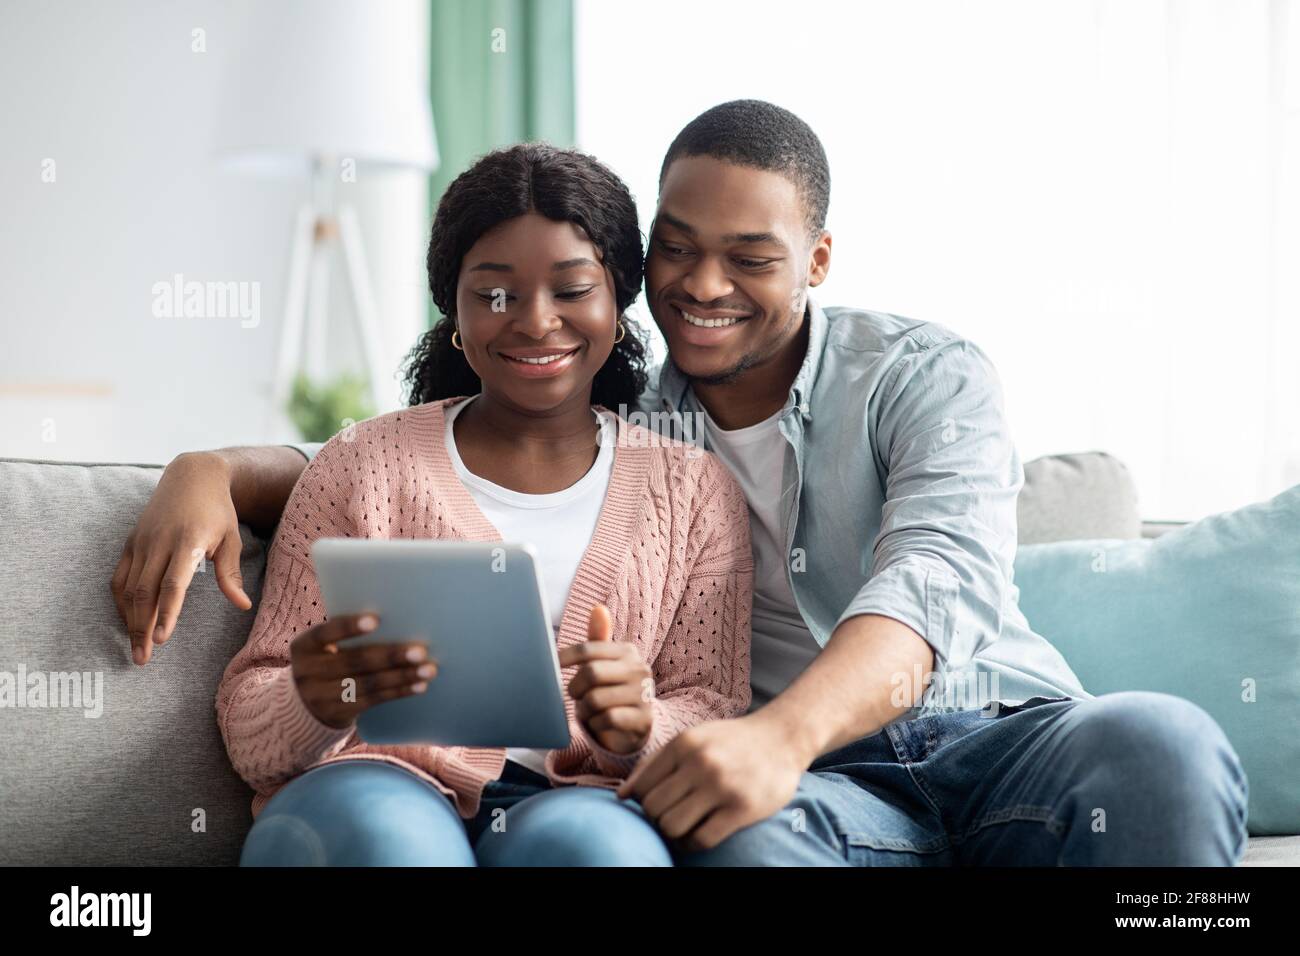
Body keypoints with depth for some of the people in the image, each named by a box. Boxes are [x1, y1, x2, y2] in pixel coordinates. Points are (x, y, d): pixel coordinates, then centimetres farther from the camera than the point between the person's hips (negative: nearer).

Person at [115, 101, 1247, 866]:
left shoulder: (928, 375, 5)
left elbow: (932, 581, -15)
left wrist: (780, 732, -36)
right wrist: (215, 470, -3)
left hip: (1005, 735, 1)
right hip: (814, 783, 0)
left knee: (1161, 743, -36)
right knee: (740, 831, -39)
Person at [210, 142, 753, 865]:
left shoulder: (695, 491, 14)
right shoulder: (363, 467, 10)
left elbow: (715, 714, 9)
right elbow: (249, 726, 7)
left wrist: (639, 730, -15)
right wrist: (315, 704, -18)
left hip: (592, 805, 0)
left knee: (588, 838, -35)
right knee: (370, 819, -35)